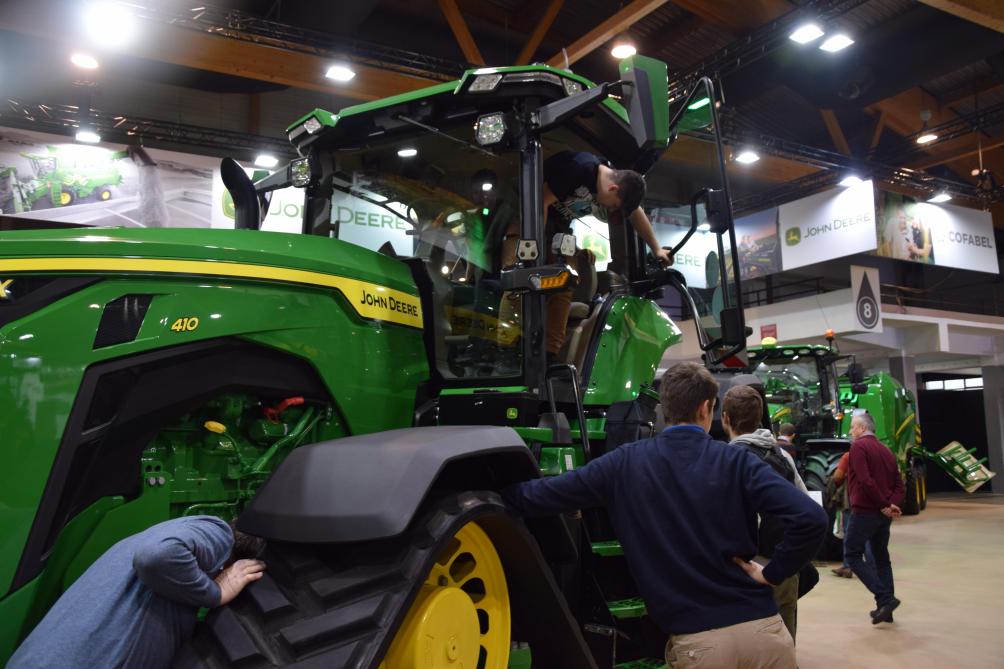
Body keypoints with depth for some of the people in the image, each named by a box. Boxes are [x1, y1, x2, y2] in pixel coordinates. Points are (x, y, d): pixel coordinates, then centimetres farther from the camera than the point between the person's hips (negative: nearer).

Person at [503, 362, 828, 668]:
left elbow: (535, 498, 0)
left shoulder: (626, 462, -2)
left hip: (695, 639, 0)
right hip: (761, 627, 1)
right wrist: (772, 573, -3)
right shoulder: (736, 461, -3)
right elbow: (811, 518, -16)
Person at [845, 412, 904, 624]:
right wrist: (893, 505, -5)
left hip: (864, 511, -8)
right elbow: (898, 484, 10)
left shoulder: (858, 446, -9)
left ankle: (885, 598, -10)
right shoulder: (886, 451, 16)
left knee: (853, 555, 0)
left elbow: (865, 480, -20)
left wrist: (884, 505, -14)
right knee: (881, 557, 15)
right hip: (884, 514, 8)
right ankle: (885, 608, 17)